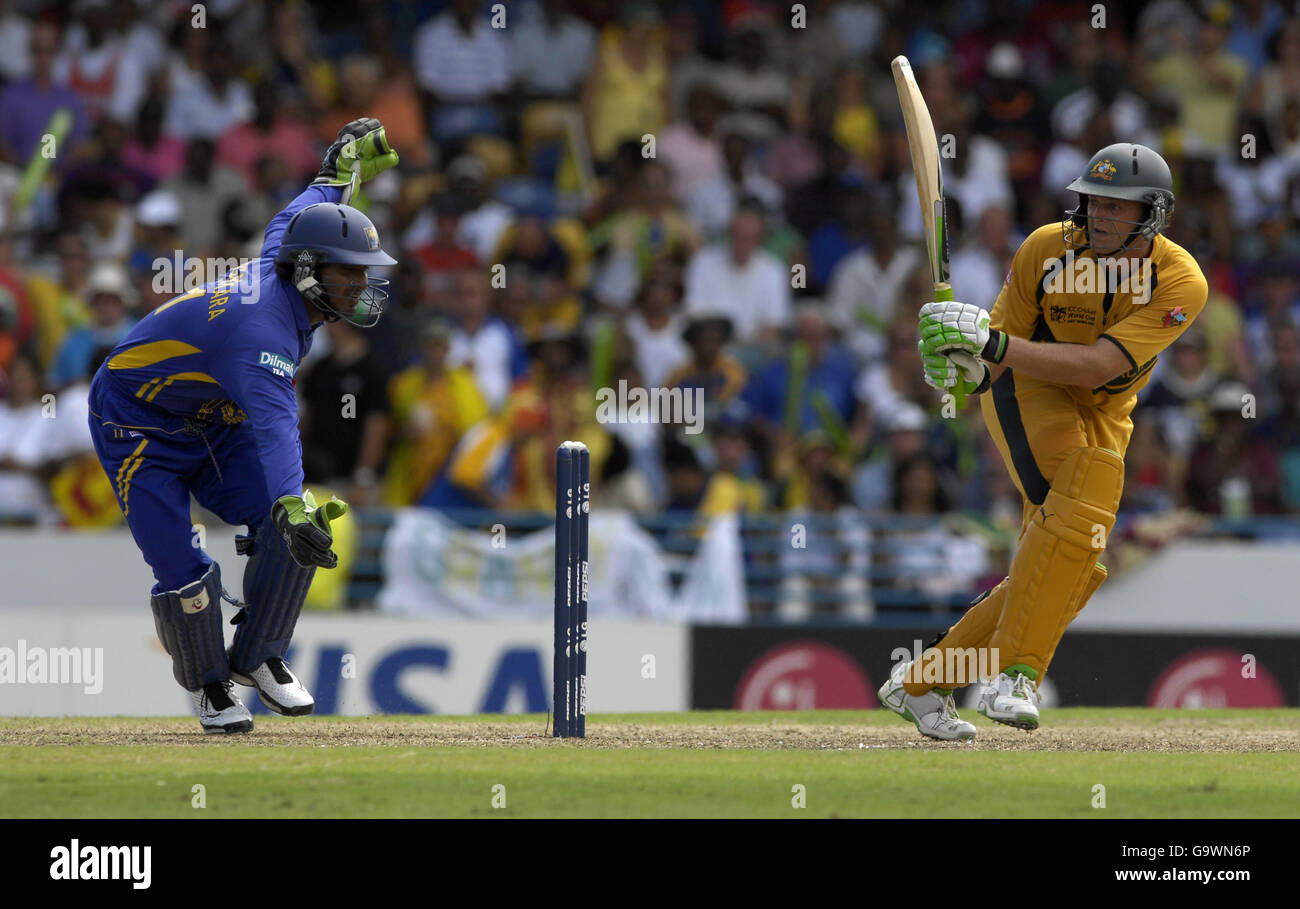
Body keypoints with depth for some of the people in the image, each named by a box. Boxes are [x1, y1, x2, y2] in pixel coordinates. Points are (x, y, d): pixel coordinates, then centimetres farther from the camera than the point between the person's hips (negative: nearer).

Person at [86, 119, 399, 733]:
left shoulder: (282, 265, -10)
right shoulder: (261, 327, -37)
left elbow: (292, 219, 16)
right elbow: (274, 426, -55)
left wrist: (344, 173, 32)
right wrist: (291, 506, -69)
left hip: (214, 428, 8)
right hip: (138, 426, -8)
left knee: (293, 527, -13)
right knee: (183, 572, -17)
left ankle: (257, 658, 5)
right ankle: (208, 684, 10)